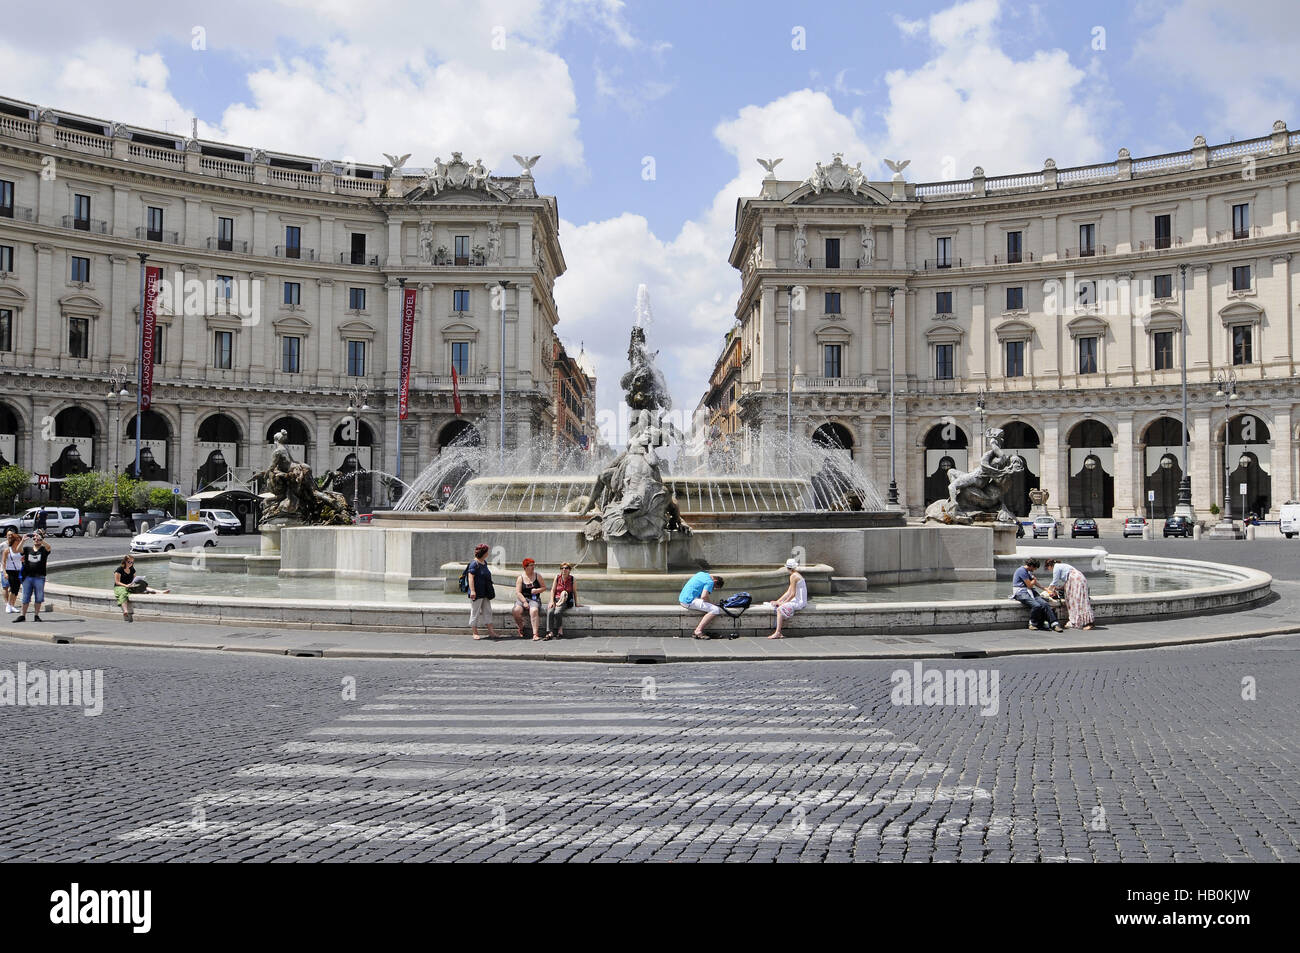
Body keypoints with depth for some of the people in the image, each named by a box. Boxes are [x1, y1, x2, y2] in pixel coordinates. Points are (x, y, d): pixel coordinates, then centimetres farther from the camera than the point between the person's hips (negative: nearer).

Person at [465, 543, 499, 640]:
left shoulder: (484, 562, 12)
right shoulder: (474, 563, -15)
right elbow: (471, 577, -20)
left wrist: (490, 589, 26)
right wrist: (472, 590, -27)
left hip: (485, 592, 9)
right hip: (477, 593, -9)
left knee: (487, 611, 10)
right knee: (475, 612, 2)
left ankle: (491, 631, 14)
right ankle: (475, 633, 11)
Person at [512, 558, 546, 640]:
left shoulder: (537, 575, 9)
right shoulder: (520, 577, 4)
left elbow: (544, 587, 12)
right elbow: (518, 592, -2)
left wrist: (537, 590, -9)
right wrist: (524, 602, -16)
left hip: (534, 599, 0)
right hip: (522, 598, 0)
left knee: (534, 610, -34)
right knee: (516, 611, -29)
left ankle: (535, 634, -38)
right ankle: (521, 629, -3)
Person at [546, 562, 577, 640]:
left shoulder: (572, 579, 1)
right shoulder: (557, 577, 5)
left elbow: (575, 592, 9)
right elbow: (553, 590, 6)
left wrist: (576, 604, 11)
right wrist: (552, 601, -5)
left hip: (567, 601, -2)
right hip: (556, 599, 2)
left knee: (557, 612, -31)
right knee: (550, 612, -28)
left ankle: (559, 632, -15)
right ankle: (550, 633, -29)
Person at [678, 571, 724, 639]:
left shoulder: (702, 574, 19)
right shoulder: (710, 582, -8)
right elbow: (704, 596, -21)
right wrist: (710, 603, -2)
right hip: (690, 601, -10)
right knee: (715, 610, -16)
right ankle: (698, 630, -15)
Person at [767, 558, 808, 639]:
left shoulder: (793, 576, -15)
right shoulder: (797, 575, 16)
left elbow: (792, 594, -17)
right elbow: (788, 592, 16)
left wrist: (783, 603, -8)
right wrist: (778, 601, 10)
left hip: (799, 602, -10)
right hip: (798, 601, 10)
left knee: (780, 609, -21)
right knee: (777, 606, 7)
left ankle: (778, 632, -19)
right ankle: (779, 632, 1)